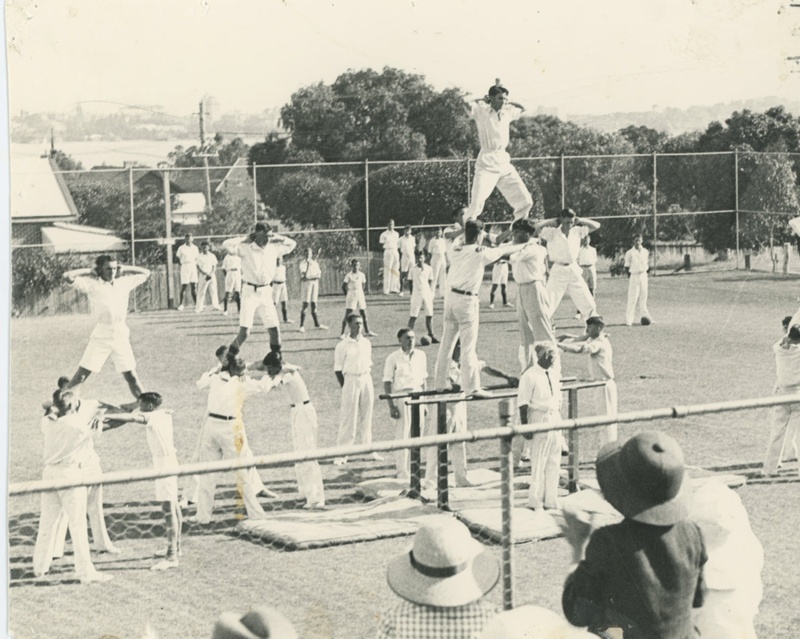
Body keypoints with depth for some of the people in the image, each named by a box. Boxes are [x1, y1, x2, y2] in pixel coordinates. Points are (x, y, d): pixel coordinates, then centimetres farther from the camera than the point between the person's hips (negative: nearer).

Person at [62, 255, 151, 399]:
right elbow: (68, 276, -13)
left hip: (121, 335, 3)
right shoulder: (92, 284, -3)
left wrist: (123, 269, 12)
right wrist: (89, 271, -3)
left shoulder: (124, 282, 9)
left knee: (131, 376, 7)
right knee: (81, 375, -6)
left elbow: (145, 273, 21)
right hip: (101, 335, -3)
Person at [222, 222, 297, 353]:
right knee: (244, 331, -12)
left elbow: (292, 244, 18)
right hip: (250, 292, -4)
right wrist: (245, 239, -11)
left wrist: (277, 238, 4)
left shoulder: (274, 248, 4)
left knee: (274, 330, 4)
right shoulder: (246, 248, -9)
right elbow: (227, 244, -18)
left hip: (266, 293, 5)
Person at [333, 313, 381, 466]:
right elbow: (338, 369, -5)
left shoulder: (366, 343, 8)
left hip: (366, 379, 5)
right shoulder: (342, 346, -7)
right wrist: (344, 386, -7)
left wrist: (369, 382, 8)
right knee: (348, 418, -4)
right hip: (351, 380, -5)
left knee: (366, 416, 11)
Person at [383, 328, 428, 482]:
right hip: (401, 398, -5)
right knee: (402, 437, -4)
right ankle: (403, 474, 1)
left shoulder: (421, 356, 9)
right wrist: (391, 406, -12)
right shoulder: (393, 358, -6)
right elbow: (387, 383, -7)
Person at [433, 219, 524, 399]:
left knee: (446, 343, 13)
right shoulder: (481, 252, -7)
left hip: (451, 296, 6)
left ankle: (441, 383, 20)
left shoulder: (455, 251, 5)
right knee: (468, 346, -5)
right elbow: (505, 251, 7)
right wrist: (525, 245, 23)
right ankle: (472, 387, -5)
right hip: (467, 300, -6)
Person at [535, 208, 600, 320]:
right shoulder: (552, 233, -9)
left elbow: (596, 225, 6)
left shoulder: (577, 231, 3)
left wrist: (579, 220, -2)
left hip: (574, 271, 4)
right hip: (558, 272, -4)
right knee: (548, 307, -9)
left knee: (589, 305, 8)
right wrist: (553, 221, -12)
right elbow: (538, 226, -23)